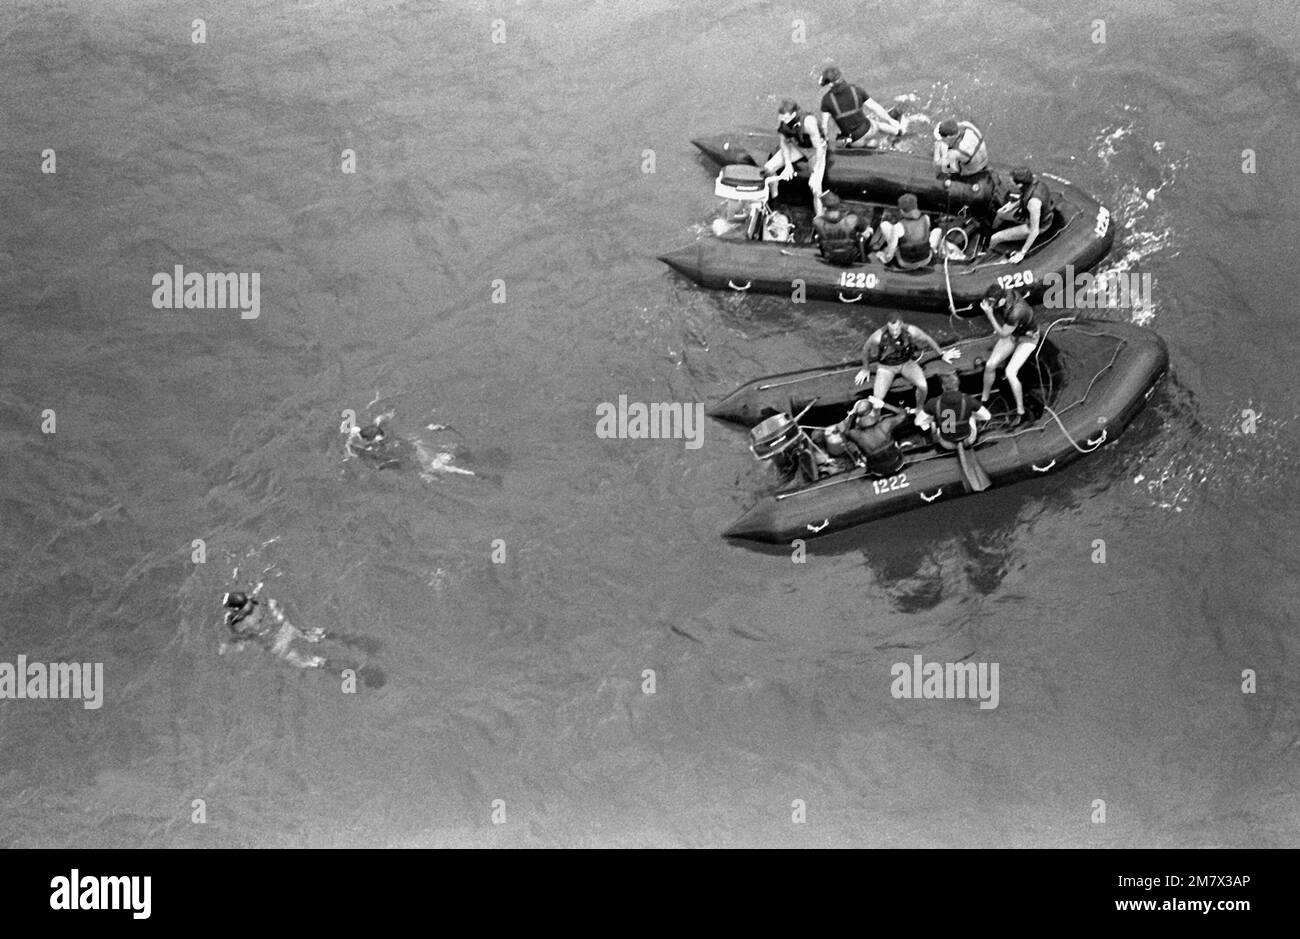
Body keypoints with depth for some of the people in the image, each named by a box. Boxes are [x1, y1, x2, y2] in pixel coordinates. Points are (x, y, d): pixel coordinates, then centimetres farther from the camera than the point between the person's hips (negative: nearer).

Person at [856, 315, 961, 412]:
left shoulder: (911, 331, -30)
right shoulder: (878, 336, -32)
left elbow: (927, 339, -9)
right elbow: (866, 348, -11)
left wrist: (942, 353, 2)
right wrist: (865, 369, 4)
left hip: (907, 363, 1)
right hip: (886, 367, -1)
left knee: (922, 385, -22)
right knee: (877, 400, -14)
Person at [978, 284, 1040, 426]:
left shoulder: (1015, 312, -42)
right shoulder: (1007, 293, -19)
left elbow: (1003, 334, -27)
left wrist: (989, 315, -35)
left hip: (1027, 338, -7)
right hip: (1013, 334, 7)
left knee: (1010, 372, -22)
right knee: (990, 365, 0)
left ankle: (1020, 412, -7)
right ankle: (984, 400, 23)